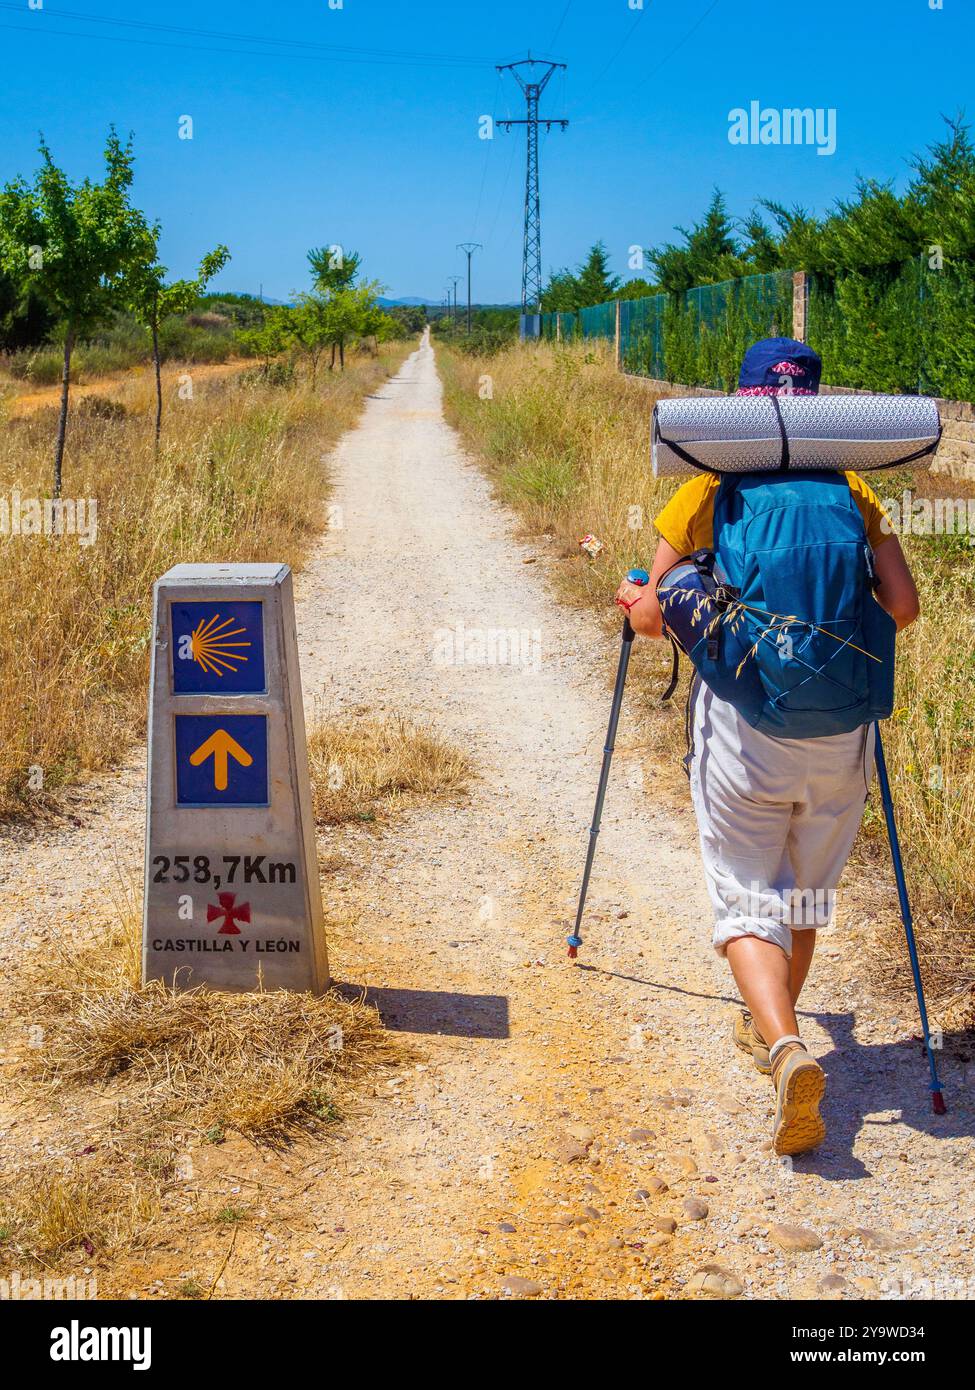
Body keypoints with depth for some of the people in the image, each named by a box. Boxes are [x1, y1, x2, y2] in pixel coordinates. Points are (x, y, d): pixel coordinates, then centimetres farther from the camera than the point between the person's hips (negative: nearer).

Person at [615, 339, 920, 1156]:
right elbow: (903, 608, -1)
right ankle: (771, 1028, 38)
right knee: (807, 894, 21)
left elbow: (652, 618, 0)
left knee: (747, 900, 4)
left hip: (741, 722, -2)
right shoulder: (854, 494, 5)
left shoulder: (707, 493, -1)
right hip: (839, 725, 3)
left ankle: (786, 1050, -18)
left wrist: (636, 599, 23)